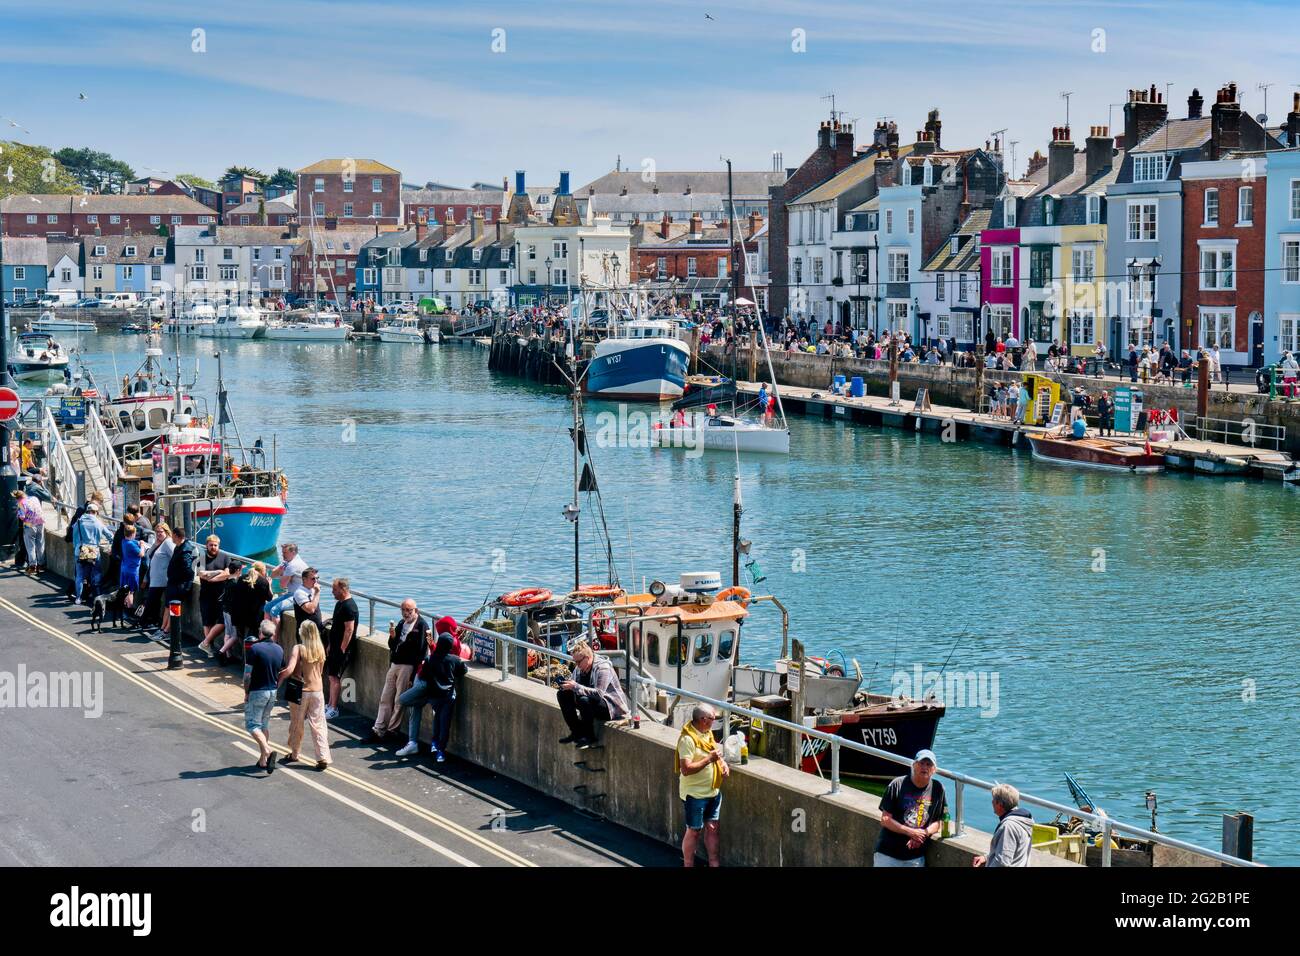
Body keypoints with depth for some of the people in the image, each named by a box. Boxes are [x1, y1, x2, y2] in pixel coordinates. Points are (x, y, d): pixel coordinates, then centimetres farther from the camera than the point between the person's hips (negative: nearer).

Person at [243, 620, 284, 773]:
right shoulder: (279, 650, 4)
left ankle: (268, 751, -22)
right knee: (265, 724, 16)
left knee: (252, 724, -2)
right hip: (272, 691, 6)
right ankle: (263, 760, 17)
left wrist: (246, 692, -4)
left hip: (257, 691, -6)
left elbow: (248, 674, -14)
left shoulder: (254, 648, -15)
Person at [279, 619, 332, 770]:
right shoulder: (320, 649, 1)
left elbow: (289, 669, -24)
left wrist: (278, 679, -10)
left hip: (300, 691, -3)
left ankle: (293, 754, 30)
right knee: (318, 725, 5)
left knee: (296, 724, 14)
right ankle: (323, 758, -3)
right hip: (317, 690, 3)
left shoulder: (298, 649, -15)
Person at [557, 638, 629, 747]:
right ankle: (576, 733, -2)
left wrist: (576, 687, -32)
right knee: (562, 694, -3)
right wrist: (567, 686, -12)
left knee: (584, 699, -36)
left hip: (612, 708, -9)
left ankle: (589, 737, -17)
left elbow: (599, 693, -32)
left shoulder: (603, 668, -21)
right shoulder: (579, 669, 4)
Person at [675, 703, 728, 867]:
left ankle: (714, 863, 25)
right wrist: (709, 759, -27)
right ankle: (688, 865, 15)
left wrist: (723, 763, 0)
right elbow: (686, 769, -29)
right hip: (695, 794, -8)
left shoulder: (707, 733, 5)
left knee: (712, 828, 14)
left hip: (713, 791, 8)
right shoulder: (687, 739, -23)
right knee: (694, 831, 4)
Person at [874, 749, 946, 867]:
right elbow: (885, 820, -6)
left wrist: (924, 834, -12)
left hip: (916, 857, 2)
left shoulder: (937, 789, 4)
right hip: (888, 853, -2)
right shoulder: (897, 785, -4)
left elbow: (937, 822, 8)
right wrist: (911, 832, -15)